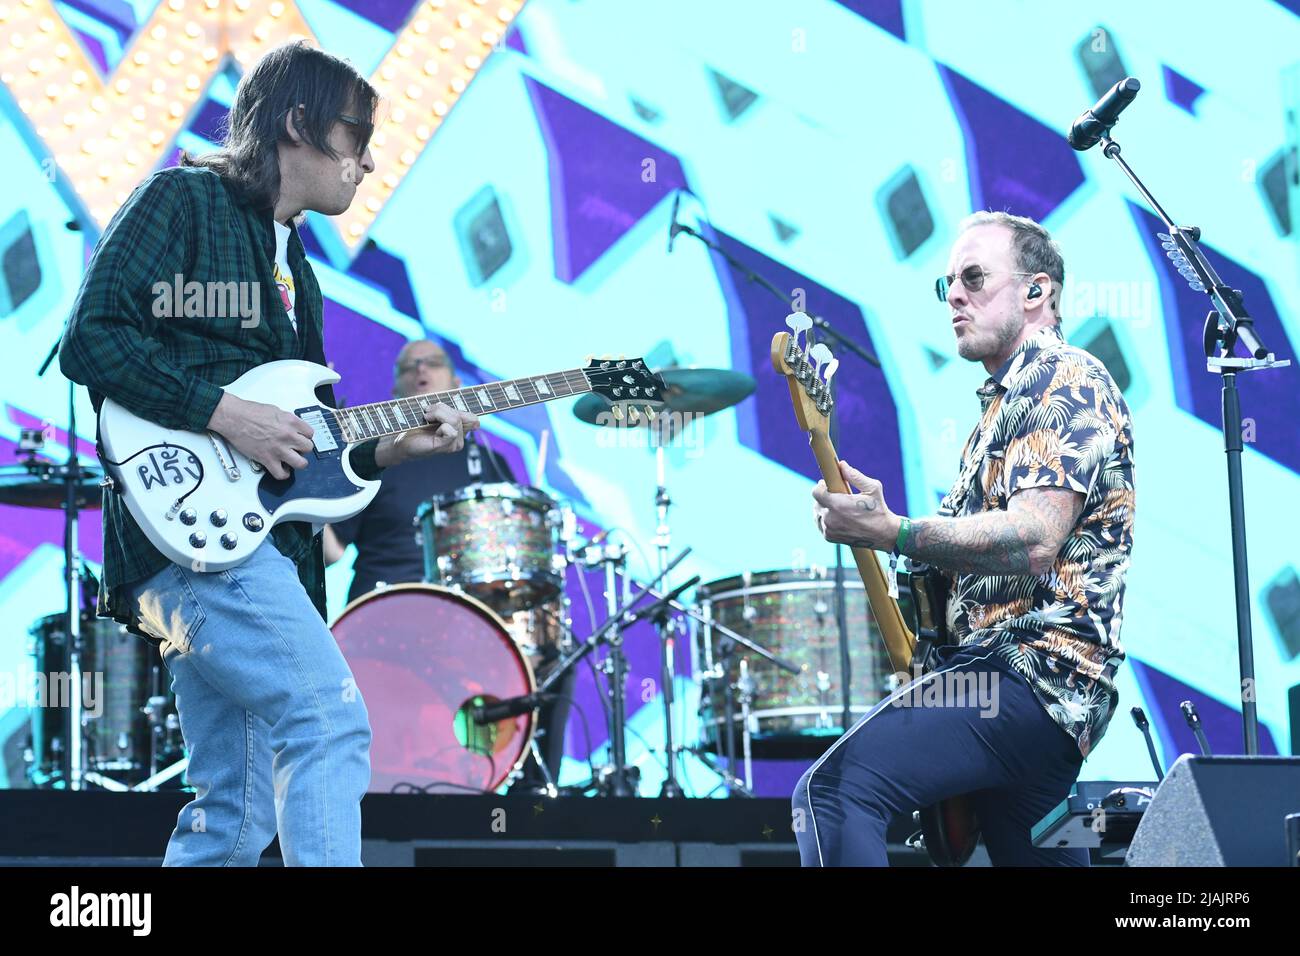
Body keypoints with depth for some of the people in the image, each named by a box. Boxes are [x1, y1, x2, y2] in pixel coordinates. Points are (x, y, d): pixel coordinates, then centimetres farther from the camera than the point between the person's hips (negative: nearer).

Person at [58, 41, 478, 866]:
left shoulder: (291, 262, 24)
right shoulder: (184, 201, -1)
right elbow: (90, 339, -13)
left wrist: (392, 449, 8)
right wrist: (226, 414, -16)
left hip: (253, 542, 9)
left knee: (236, 818, 6)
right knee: (331, 721, -21)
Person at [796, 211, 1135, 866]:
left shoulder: (1065, 382, -9)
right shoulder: (1006, 399, 24)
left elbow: (1034, 541, -23)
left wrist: (890, 533, -27)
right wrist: (874, 515, 12)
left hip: (1032, 671, -11)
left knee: (834, 788, -25)